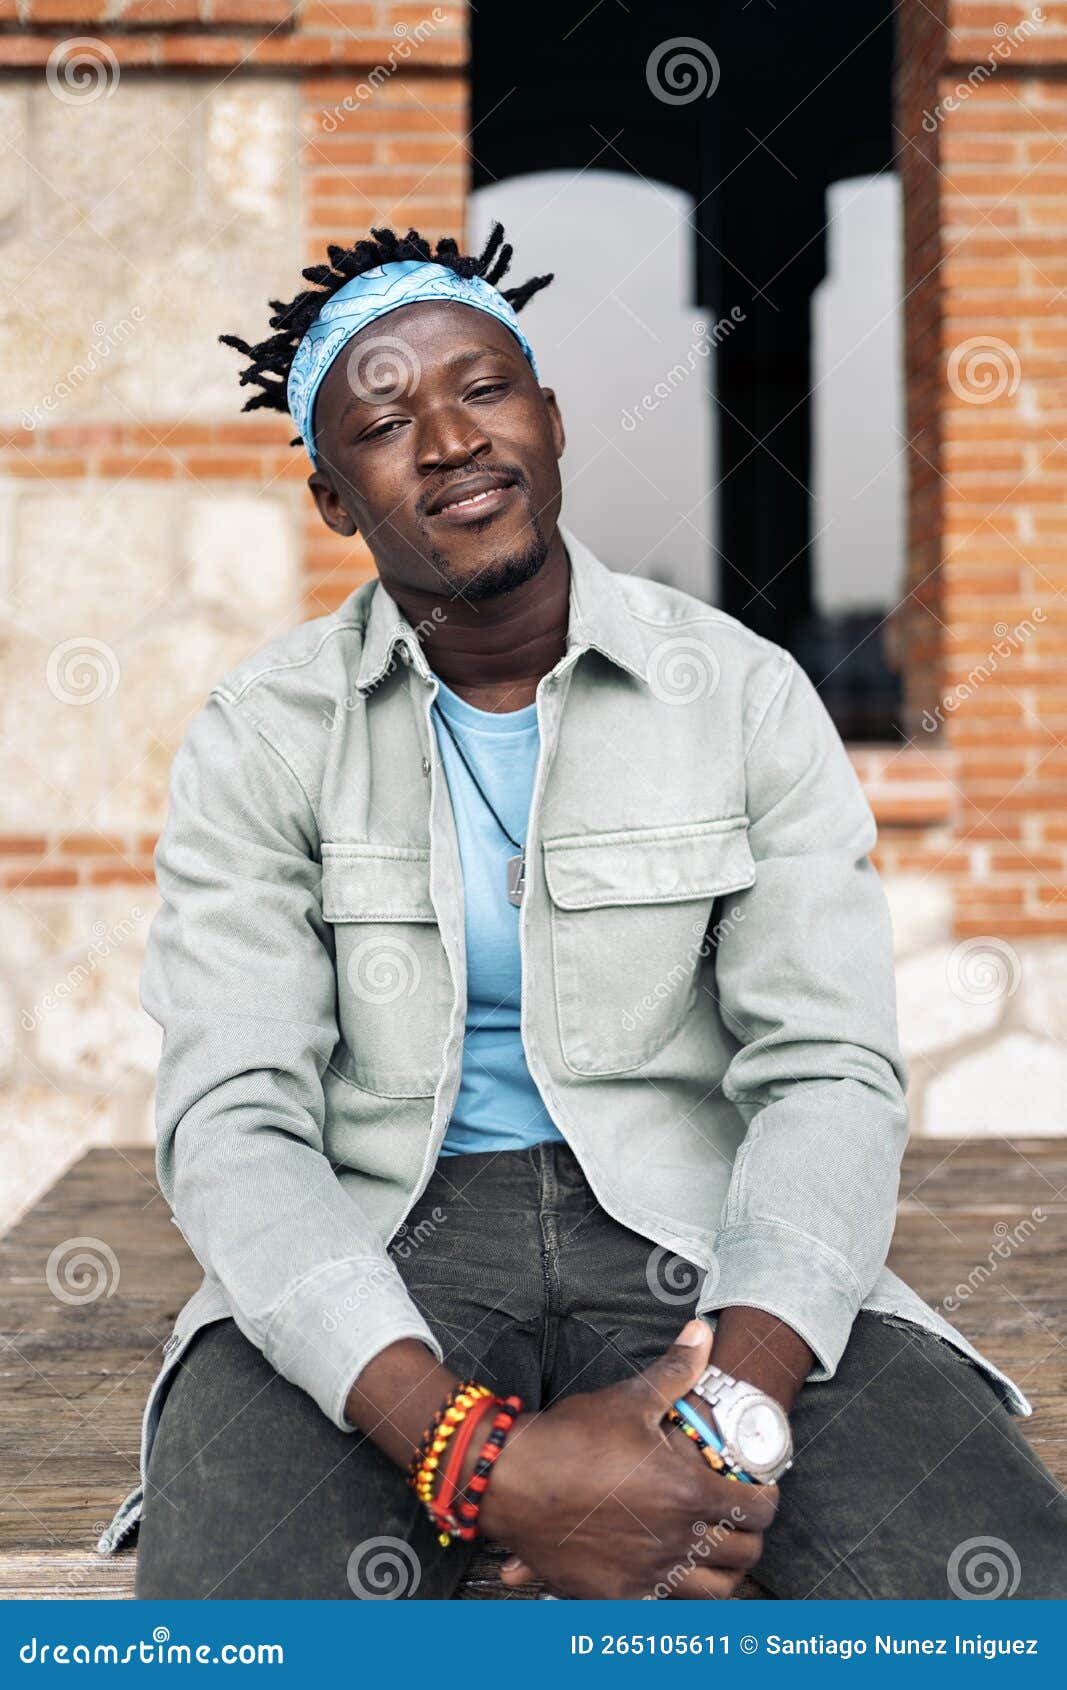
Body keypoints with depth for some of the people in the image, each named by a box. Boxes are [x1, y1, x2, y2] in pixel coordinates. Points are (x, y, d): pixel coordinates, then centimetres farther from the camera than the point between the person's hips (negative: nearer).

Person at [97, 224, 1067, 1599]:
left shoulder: (746, 698, 4)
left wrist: (733, 1395, -24)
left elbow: (828, 1074, -3)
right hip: (373, 1249, -1)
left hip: (690, 1231, 1)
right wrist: (476, 1454, -27)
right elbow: (232, 1123, -10)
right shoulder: (258, 744, 1)